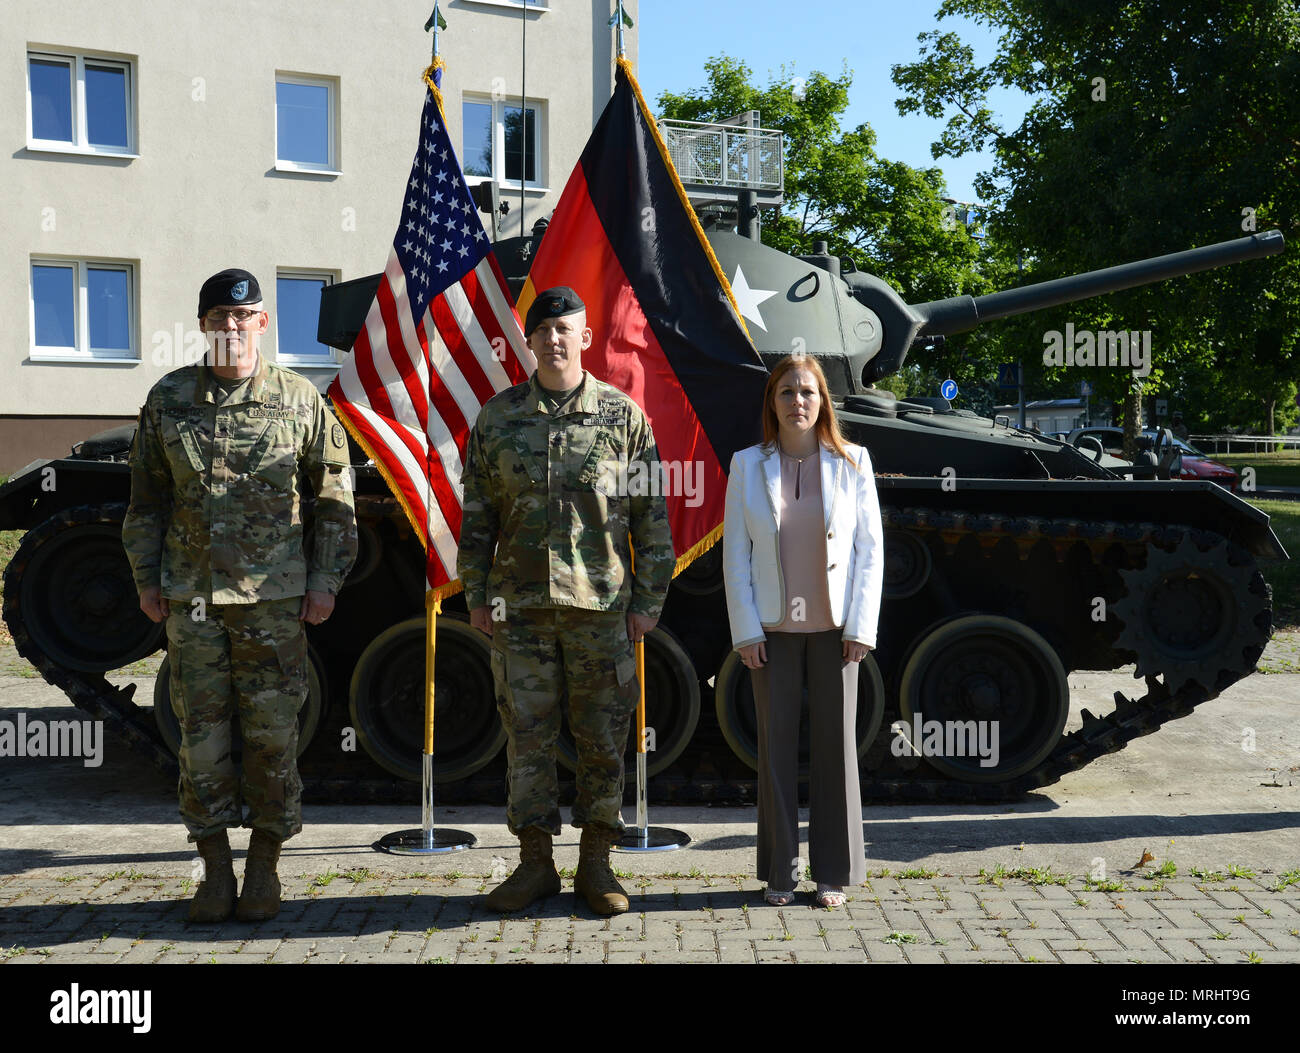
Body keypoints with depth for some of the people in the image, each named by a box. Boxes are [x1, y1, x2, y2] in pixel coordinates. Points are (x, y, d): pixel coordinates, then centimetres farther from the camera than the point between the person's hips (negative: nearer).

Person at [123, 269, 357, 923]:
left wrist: (326, 581, 0)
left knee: (273, 734, 2)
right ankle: (215, 870, 17)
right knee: (201, 735, 5)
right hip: (190, 597, 2)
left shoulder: (300, 400, 2)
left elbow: (334, 496, 5)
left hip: (274, 596, -1)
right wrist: (146, 579, 8)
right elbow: (146, 497, 13)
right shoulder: (168, 399, 7)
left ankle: (264, 869, 16)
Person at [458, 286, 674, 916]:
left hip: (602, 604, -1)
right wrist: (476, 595, 4)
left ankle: (596, 864, 17)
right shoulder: (497, 417, 7)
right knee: (527, 736, 5)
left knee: (603, 739, 5)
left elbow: (651, 516, 4)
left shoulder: (622, 416, 4)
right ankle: (534, 863, 17)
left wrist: (648, 600, 0)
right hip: (520, 605, 1)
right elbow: (477, 514, 10)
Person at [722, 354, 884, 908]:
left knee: (836, 744, 4)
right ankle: (780, 872, 16)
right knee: (776, 744, 5)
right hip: (773, 629, 1)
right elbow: (735, 553, 2)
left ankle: (833, 873, 15)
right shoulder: (747, 466, 2)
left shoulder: (851, 463, 1)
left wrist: (861, 627, -6)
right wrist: (745, 630, -5)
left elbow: (870, 547, 0)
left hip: (834, 628, 0)